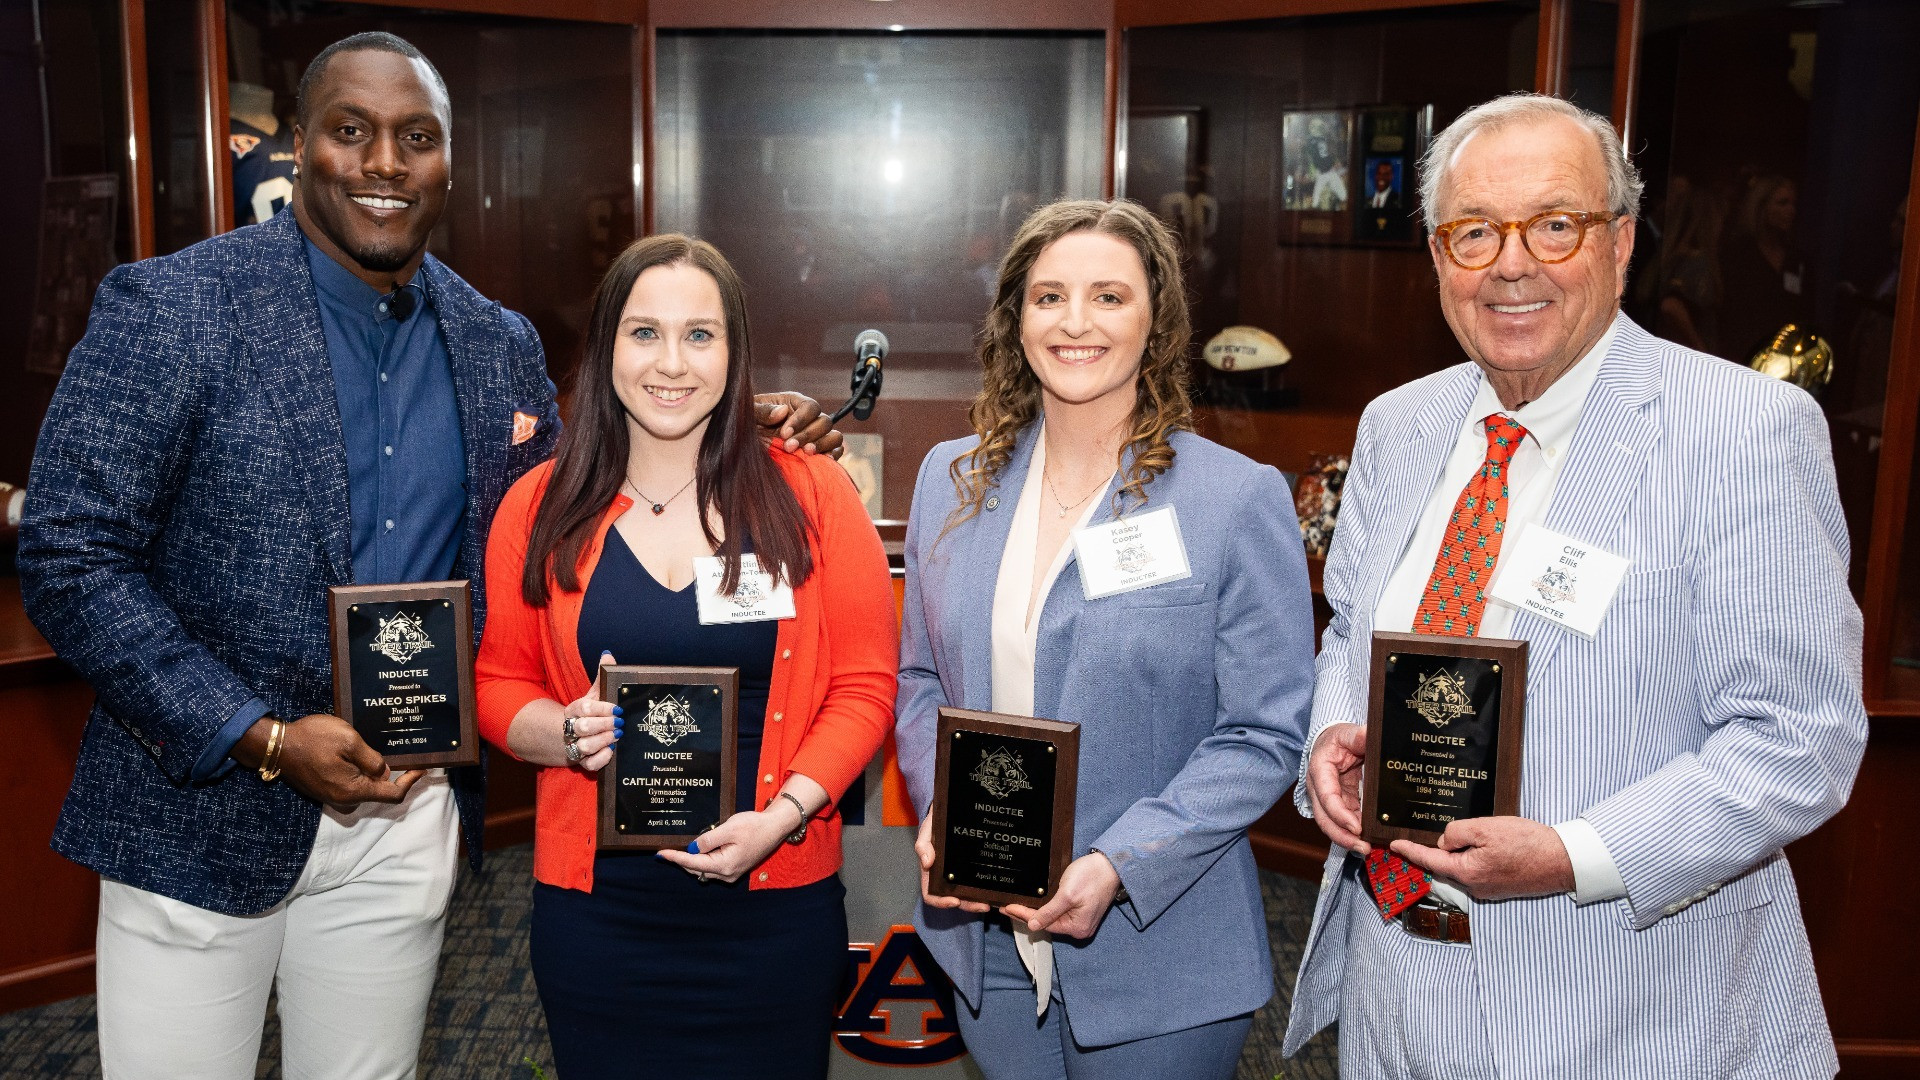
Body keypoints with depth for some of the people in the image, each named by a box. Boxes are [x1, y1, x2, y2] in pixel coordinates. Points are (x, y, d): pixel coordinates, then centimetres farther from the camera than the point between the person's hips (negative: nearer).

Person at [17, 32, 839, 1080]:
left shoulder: (500, 345, 4)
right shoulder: (168, 308, -10)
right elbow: (68, 557, -11)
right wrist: (265, 738, -17)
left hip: (406, 819, 4)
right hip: (204, 818, -3)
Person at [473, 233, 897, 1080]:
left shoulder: (810, 496, -3)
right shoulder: (540, 508, 1)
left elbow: (864, 686, -2)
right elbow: (497, 682, 9)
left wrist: (785, 811, -15)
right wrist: (562, 733, -12)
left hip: (774, 904, -1)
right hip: (594, 907, 1)